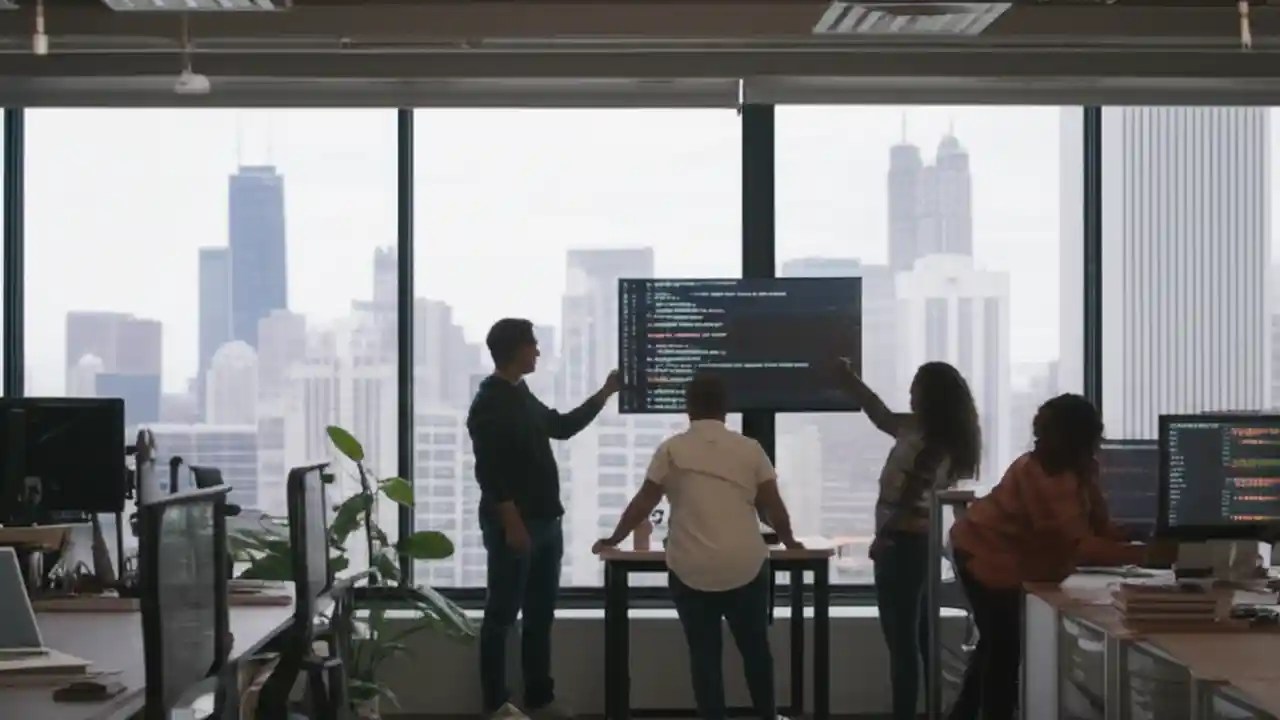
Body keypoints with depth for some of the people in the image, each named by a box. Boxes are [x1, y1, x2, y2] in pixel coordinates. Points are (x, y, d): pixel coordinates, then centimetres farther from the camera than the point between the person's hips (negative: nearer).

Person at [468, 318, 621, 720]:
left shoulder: (522, 396, 14)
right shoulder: (489, 404, -13)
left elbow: (562, 427, 30)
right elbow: (489, 472, -19)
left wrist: (604, 394, 29)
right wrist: (512, 523, -23)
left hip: (545, 522, 9)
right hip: (513, 526, -9)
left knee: (540, 615, 12)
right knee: (502, 616, -1)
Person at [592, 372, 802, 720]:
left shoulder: (672, 449, 2)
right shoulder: (750, 448, 4)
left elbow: (643, 504, 6)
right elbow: (774, 508, 6)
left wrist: (612, 540, 20)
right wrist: (789, 541, 25)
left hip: (691, 570, -1)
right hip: (746, 567, 1)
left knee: (704, 654, 7)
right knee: (755, 648, 17)